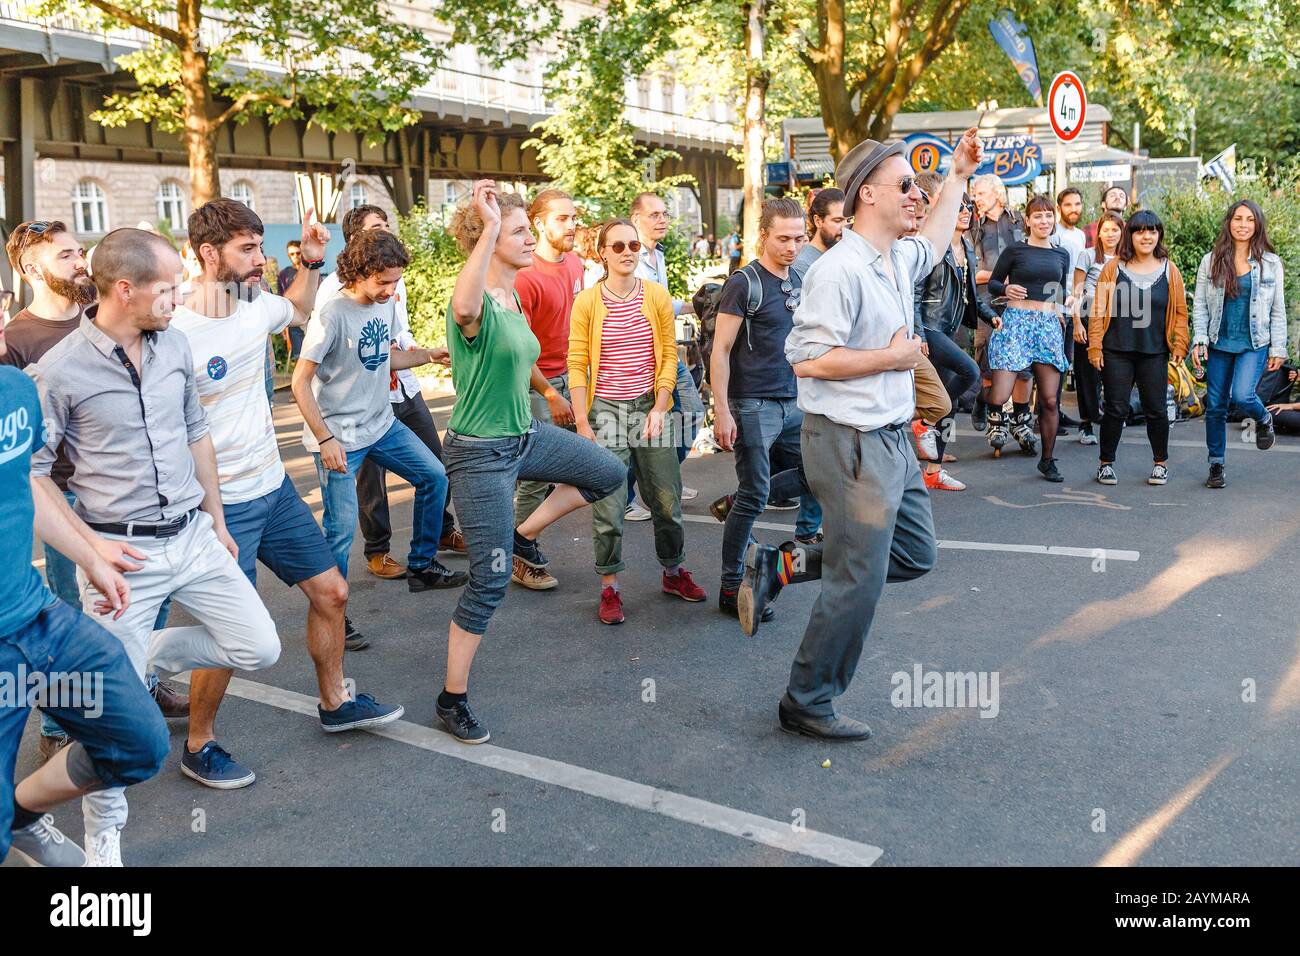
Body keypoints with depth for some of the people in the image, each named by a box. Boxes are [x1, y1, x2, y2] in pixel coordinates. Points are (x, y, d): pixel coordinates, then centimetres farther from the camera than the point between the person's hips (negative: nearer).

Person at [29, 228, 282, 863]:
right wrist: (89, 544, -13)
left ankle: (144, 657, 27)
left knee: (259, 649, 6)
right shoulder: (59, 370, -13)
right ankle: (103, 832, 25)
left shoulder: (174, 345, 4)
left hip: (193, 537, 6)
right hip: (123, 553, -5)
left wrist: (216, 520, 17)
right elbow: (31, 470, -8)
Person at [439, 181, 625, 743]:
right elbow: (464, 309, -50)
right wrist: (489, 229, -49)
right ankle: (453, 700, 12)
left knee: (610, 474, 15)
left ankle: (525, 534, 26)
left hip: (525, 437, 9)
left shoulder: (513, 300, 6)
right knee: (490, 583, -4)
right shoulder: (476, 304, -22)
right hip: (481, 453, -8)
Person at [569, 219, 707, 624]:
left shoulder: (657, 296, 2)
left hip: (650, 408, 2)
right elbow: (577, 364, -4)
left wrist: (659, 408, -6)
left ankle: (673, 572, 31)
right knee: (608, 509, -1)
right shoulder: (587, 302, -4)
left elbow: (669, 355, 3)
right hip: (605, 409, -2)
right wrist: (582, 423, -8)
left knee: (667, 500, 11)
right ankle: (609, 588, 14)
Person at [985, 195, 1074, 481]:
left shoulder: (1062, 255, 15)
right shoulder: (1015, 250, 2)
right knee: (1000, 395, -17)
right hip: (1016, 322, -4)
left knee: (1050, 400, 3)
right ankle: (995, 416, 20)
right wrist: (1006, 289, -13)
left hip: (1049, 326, 4)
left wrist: (1067, 299, 3)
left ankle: (1047, 460, 17)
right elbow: (992, 282, 7)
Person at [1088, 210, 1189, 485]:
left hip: (1154, 353, 1)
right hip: (1117, 352, -1)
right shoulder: (1113, 268, 2)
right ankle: (1106, 463, 16)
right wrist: (1095, 346, -3)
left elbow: (1180, 311, 9)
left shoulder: (1169, 270, 6)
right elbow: (1099, 309, 1)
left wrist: (1179, 344, 1)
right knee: (1116, 409, 2)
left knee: (1156, 410, 5)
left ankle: (1160, 463, 22)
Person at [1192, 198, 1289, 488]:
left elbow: (1277, 310, 6)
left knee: (1242, 396, -21)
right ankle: (1216, 464, 18)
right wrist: (1199, 340, -6)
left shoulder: (1271, 263, 3)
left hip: (1254, 344, -1)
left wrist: (1278, 349, 2)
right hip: (1219, 344, 2)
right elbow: (1199, 305, 4)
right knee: (1215, 406, 4)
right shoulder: (1211, 261, 4)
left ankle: (1263, 420, 15)